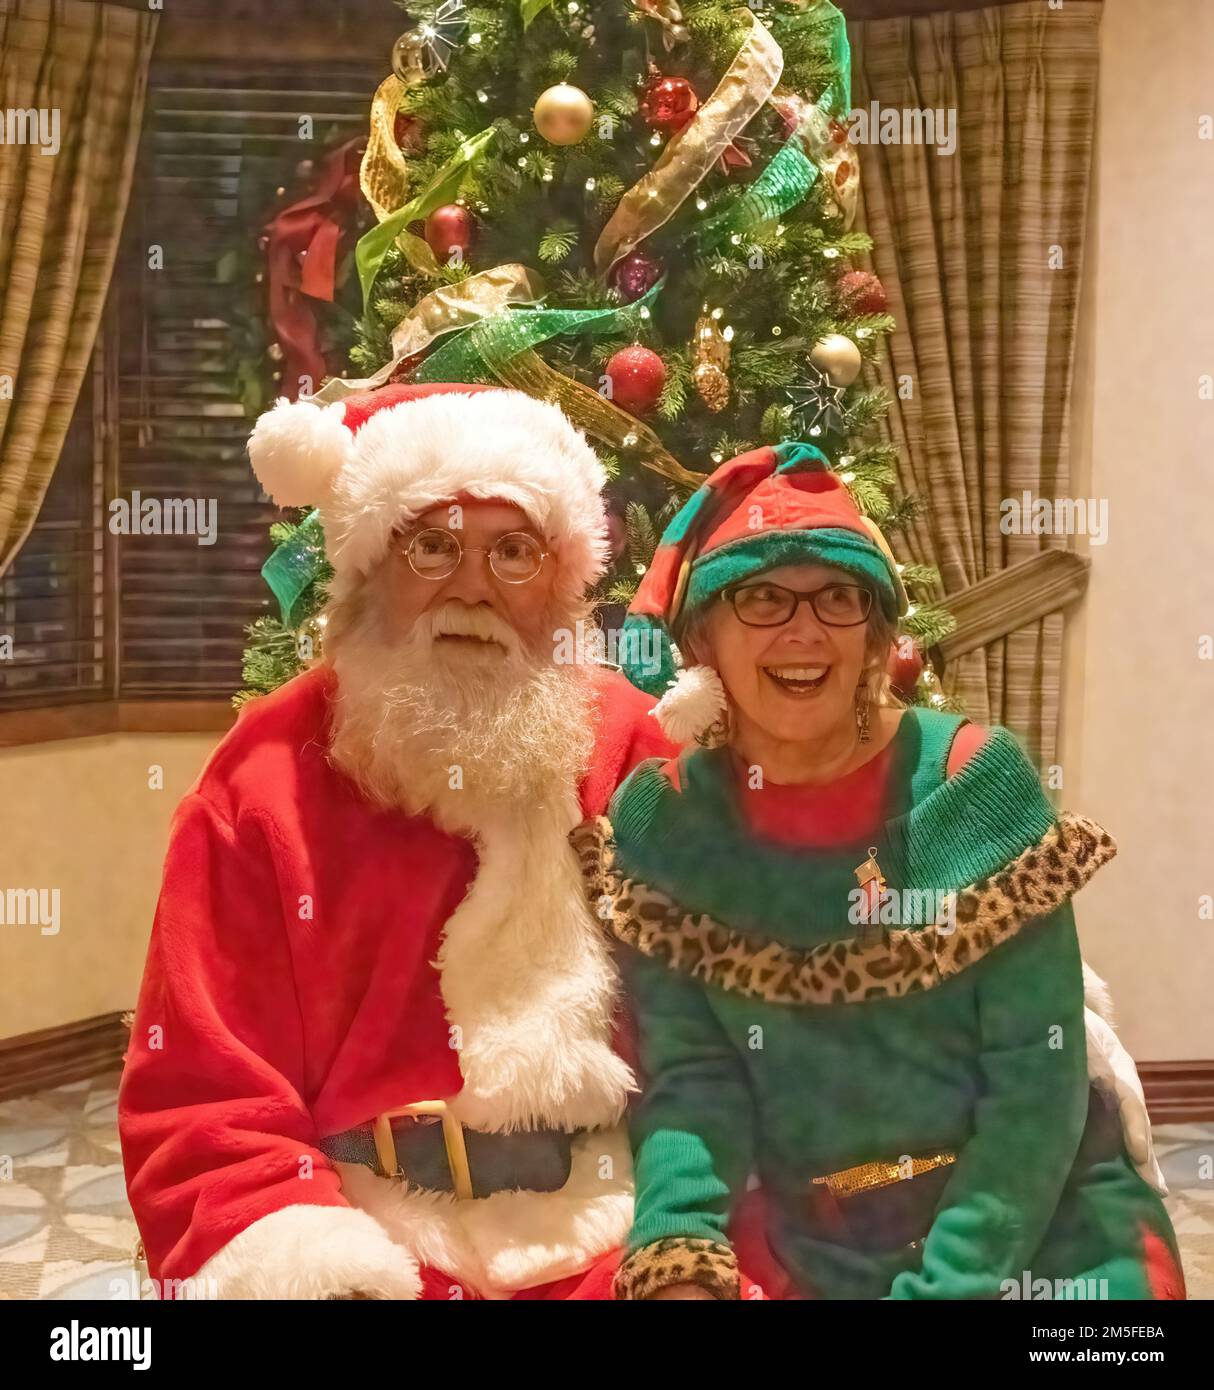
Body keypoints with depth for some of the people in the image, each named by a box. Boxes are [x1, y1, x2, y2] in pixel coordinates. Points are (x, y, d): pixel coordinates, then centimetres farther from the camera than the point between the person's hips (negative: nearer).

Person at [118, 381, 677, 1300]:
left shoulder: (625, 743, 2)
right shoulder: (268, 784, -3)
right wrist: (294, 1260, -19)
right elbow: (200, 1104, -3)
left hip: (624, 1231, 2)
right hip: (382, 1242, -1)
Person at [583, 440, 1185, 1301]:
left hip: (1038, 1233, -2)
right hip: (799, 1247, 2)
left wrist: (942, 1285, -18)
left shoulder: (975, 777, -12)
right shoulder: (658, 822, -6)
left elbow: (1038, 1076, -13)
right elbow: (689, 1075, -10)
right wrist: (681, 1265, -25)